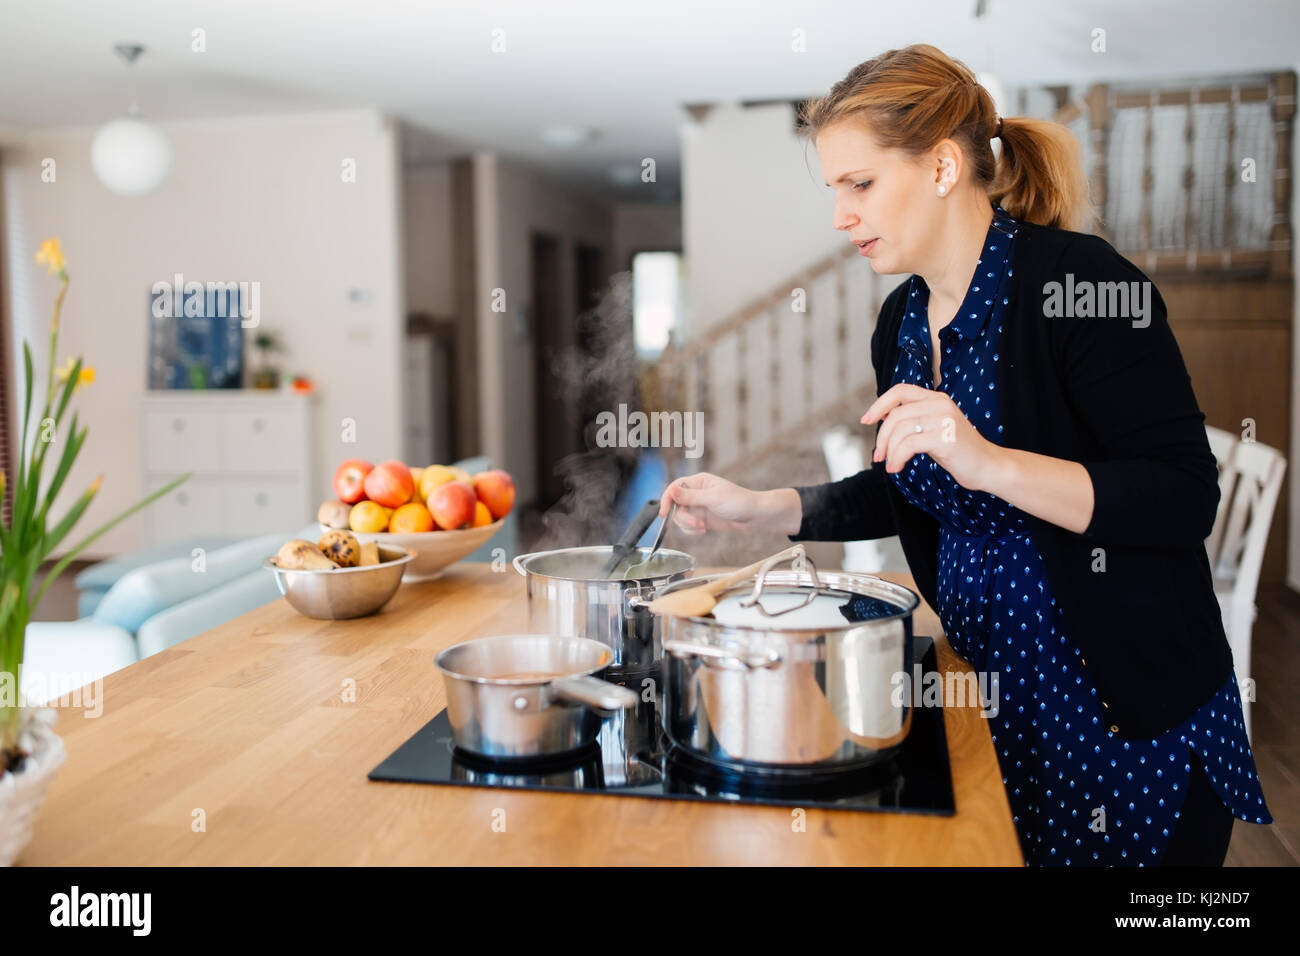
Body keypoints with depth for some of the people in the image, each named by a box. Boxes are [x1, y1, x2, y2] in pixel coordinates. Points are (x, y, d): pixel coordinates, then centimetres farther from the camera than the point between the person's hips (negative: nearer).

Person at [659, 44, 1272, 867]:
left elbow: (1186, 501, -22)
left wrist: (989, 462, -34)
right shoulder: (901, 321, 3)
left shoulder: (1077, 280, -19)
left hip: (1134, 711, -6)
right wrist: (760, 509, 3)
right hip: (987, 690, 6)